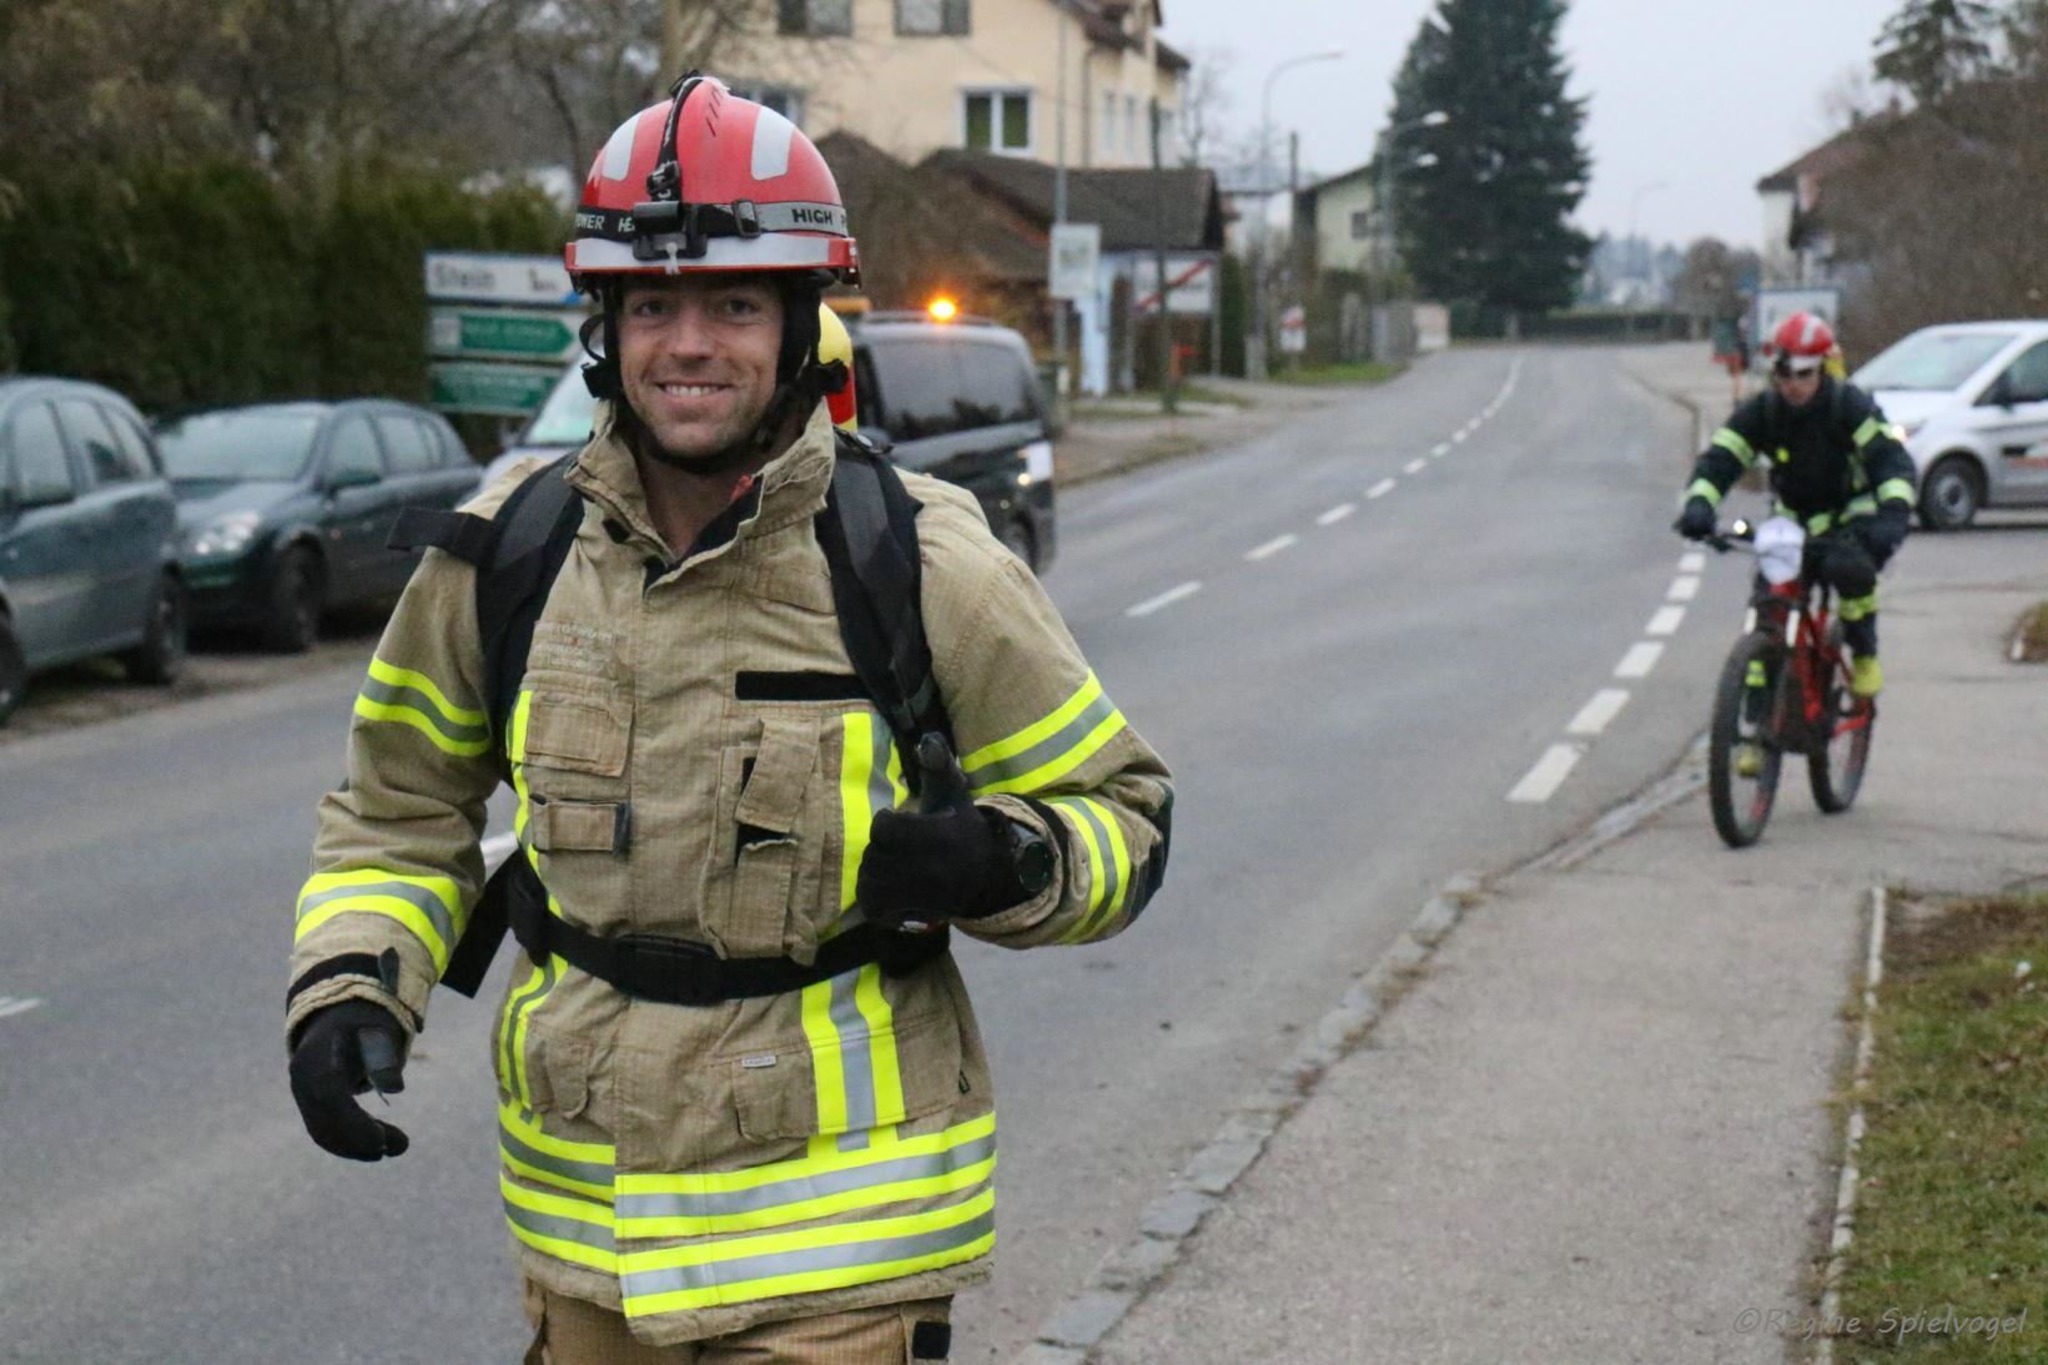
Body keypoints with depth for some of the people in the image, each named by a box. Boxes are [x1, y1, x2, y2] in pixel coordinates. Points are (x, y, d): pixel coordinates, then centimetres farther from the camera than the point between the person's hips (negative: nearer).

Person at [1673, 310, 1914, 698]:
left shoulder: (1849, 406, -16)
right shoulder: (1762, 411, -7)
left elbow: (1890, 458, -24)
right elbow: (1720, 458, -14)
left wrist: (1894, 512, -42)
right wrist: (1699, 504, -35)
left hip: (1853, 519, -3)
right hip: (1794, 521, 4)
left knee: (1850, 568, -34)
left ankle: (1865, 655, -10)